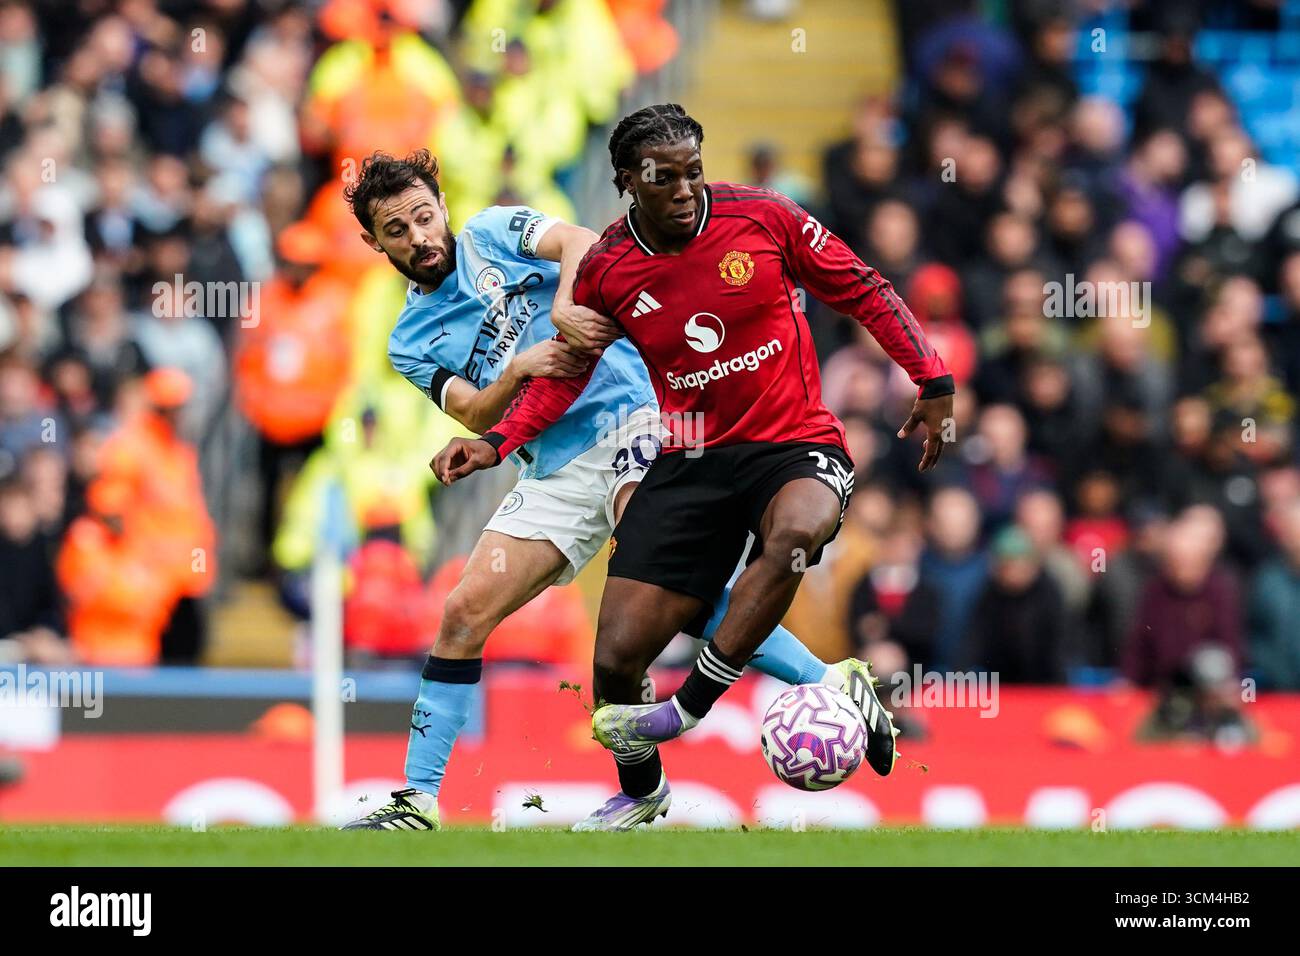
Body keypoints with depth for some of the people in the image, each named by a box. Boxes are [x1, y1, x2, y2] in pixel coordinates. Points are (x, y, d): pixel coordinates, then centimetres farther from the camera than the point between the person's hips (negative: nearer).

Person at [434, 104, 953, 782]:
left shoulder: (761, 217, -8)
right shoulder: (605, 270, -2)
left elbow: (863, 293, 4)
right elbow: (566, 370, 15)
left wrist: (933, 381, 0)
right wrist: (495, 444, 2)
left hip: (794, 445, -2)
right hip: (690, 463, 2)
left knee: (794, 532, -41)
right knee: (615, 661, -7)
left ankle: (690, 705, -30)